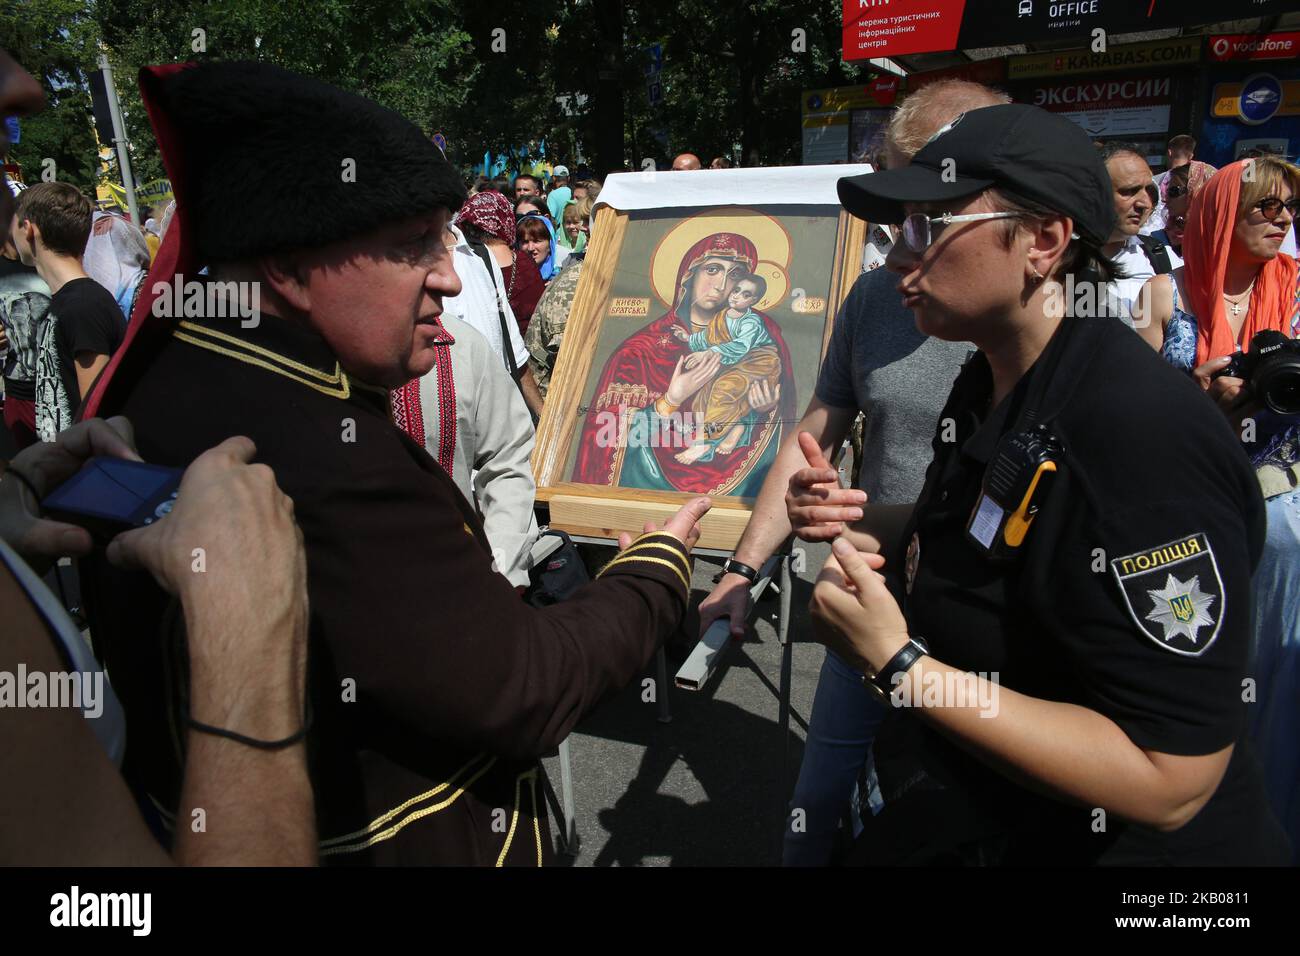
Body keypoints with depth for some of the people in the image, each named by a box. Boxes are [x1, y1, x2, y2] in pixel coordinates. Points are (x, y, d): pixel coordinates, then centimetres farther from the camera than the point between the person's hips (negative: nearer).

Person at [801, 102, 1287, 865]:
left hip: (1090, 842, -7)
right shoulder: (988, 380, -1)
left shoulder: (1146, 437, -28)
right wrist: (861, 533, -2)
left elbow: (1169, 780, -27)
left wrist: (898, 665, -29)